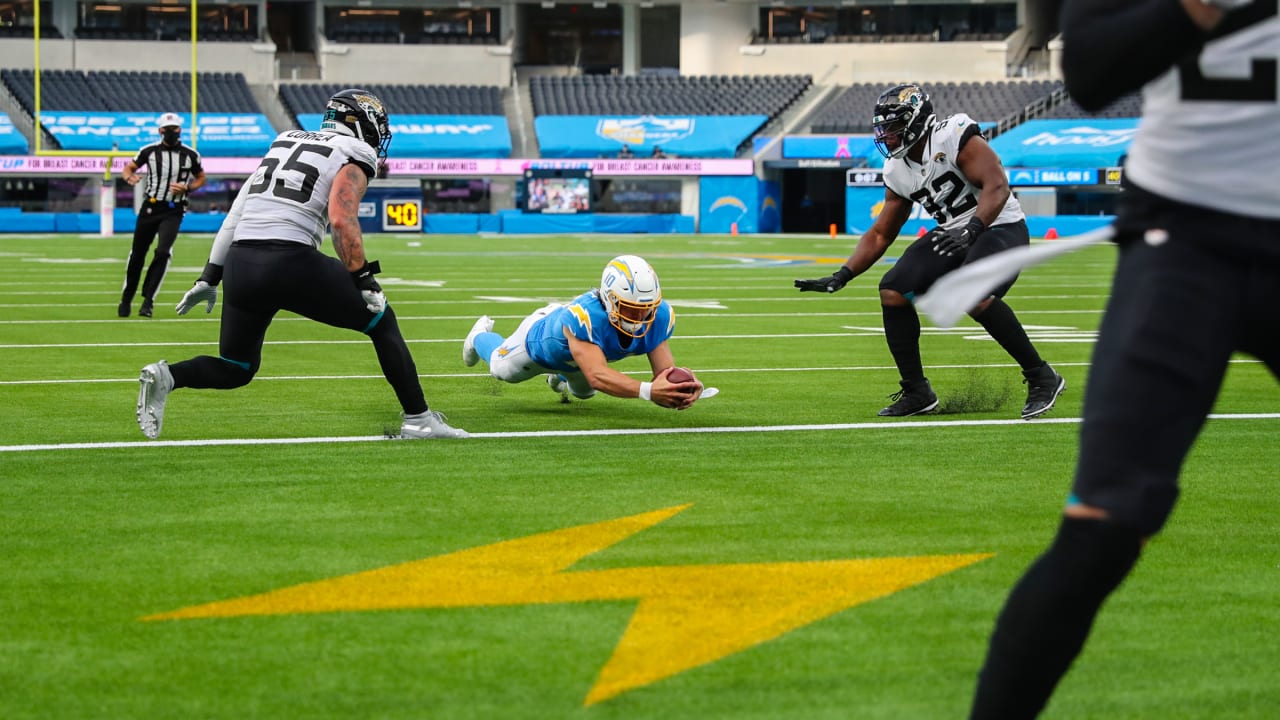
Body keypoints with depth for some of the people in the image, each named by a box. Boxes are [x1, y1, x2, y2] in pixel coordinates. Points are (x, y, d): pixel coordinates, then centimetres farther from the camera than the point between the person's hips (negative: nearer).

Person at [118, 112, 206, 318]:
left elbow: (201, 178, 13)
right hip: (150, 207, 1)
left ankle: (148, 300, -13)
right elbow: (129, 167, 11)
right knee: (137, 255, 7)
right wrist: (129, 176, -13)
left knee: (162, 252, -20)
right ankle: (126, 299, 24)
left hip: (173, 211, -1)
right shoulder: (149, 151, -1)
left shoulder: (190, 155, -1)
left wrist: (187, 188, -8)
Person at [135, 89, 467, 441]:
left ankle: (165, 376, -8)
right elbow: (342, 219, -12)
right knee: (382, 323, 15)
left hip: (240, 263, 6)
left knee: (235, 370, 20)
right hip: (290, 262, -6)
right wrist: (363, 280, -7)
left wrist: (210, 277, 23)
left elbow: (236, 213, 21)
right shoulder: (353, 155, 6)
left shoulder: (284, 143, 25)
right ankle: (418, 419, 13)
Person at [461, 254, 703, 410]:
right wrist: (647, 390, -79)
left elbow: (665, 373, -38)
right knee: (503, 369, 31)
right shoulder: (583, 316, -55)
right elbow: (597, 376, -64)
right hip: (542, 338, -4)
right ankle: (480, 336, 63)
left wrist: (678, 391, -63)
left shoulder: (658, 316, -39)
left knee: (583, 391, 35)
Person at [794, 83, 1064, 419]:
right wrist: (842, 276, 2)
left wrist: (971, 229, -41)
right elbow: (880, 235, 13)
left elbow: (997, 186, -28)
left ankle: (1041, 378, -20)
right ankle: (917, 392, 3)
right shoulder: (898, 172, 6)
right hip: (955, 234, 8)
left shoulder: (954, 137, -18)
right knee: (892, 291, -7)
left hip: (1000, 227, -8)